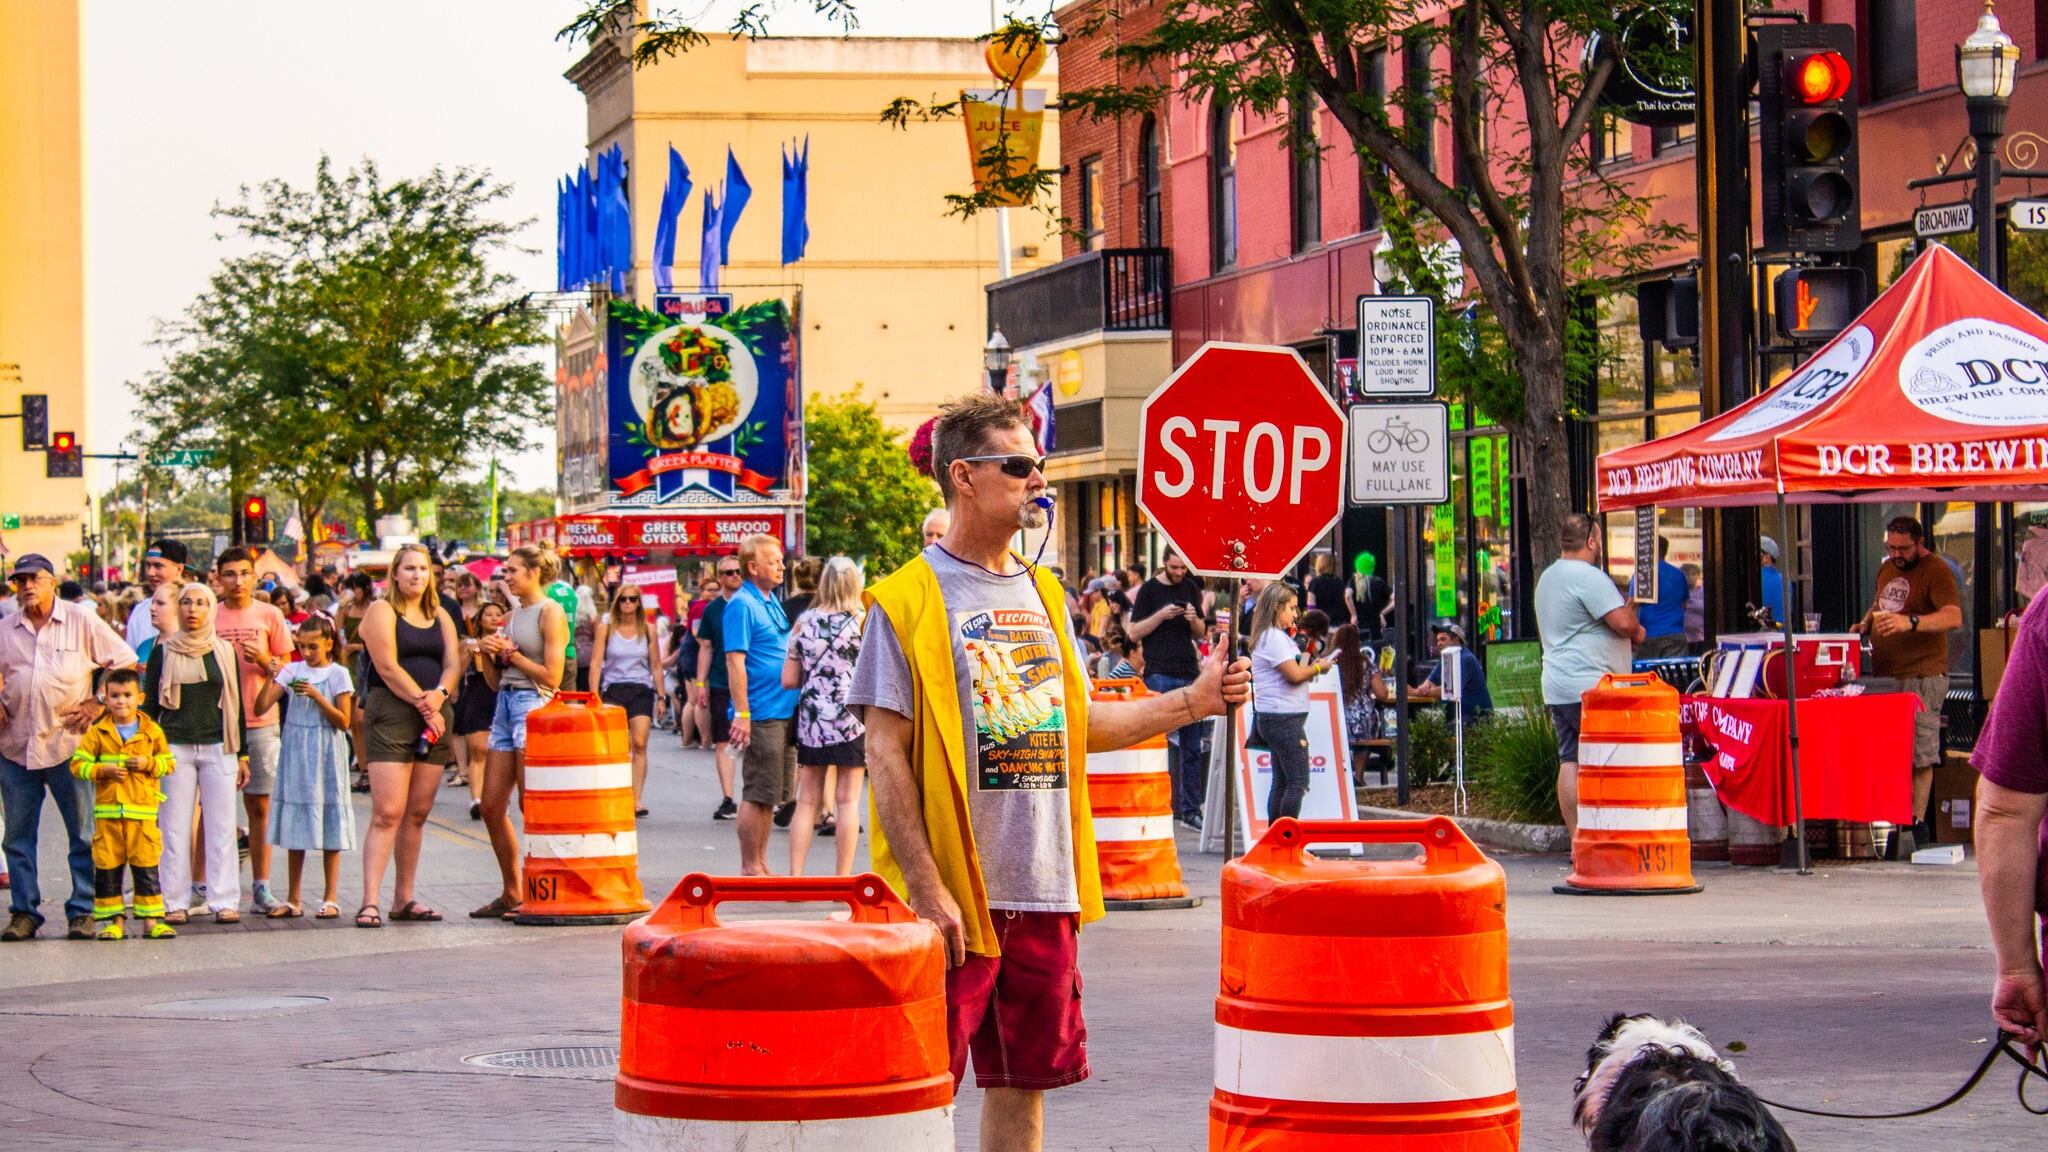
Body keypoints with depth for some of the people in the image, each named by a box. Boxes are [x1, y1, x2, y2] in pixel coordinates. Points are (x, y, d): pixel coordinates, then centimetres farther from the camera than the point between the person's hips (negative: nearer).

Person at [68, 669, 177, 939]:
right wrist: (103, 771, -14)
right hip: (107, 812, 0)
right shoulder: (98, 732, 3)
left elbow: (169, 762, 9)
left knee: (146, 866, 1)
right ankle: (113, 921, 11)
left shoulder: (152, 731, 5)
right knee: (107, 868, 3)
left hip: (142, 812, 0)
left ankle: (151, 920, 6)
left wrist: (148, 763, -9)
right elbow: (78, 763, 1)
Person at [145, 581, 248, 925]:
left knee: (221, 826, -1)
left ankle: (224, 900, 2)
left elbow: (236, 704, 12)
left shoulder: (224, 652, 9)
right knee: (175, 827, 0)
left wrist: (242, 755, 8)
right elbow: (150, 704, 8)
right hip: (175, 748, -1)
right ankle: (175, 902, 5)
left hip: (218, 747, 1)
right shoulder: (163, 652, 6)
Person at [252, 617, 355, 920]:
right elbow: (262, 706, -3)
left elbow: (343, 722, -8)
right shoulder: (293, 671, 5)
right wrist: (271, 677, -16)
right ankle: (293, 900, 11)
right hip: (295, 751, 3)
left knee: (328, 825, 0)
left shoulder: (338, 674, -2)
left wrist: (317, 696, -17)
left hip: (326, 756, -3)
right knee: (295, 826, 6)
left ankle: (330, 899, 6)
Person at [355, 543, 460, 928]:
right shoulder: (382, 612, -1)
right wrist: (423, 703, -15)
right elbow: (388, 667, -10)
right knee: (387, 813, -13)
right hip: (391, 713, -6)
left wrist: (439, 694, -13)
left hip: (436, 718, 6)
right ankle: (370, 902, -17)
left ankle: (404, 899, 12)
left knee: (418, 813, 6)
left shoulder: (441, 617, 18)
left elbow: (453, 664, 7)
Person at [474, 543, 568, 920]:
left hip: (534, 703, -9)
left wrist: (511, 652, -9)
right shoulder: (512, 616, 17)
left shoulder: (550, 612, -5)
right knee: (492, 808, 6)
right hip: (506, 704, 9)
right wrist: (488, 653, 1)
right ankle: (511, 894, 15)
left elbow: (552, 677, -13)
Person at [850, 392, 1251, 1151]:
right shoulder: (908, 602, -7)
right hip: (954, 893, -6)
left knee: (1025, 1082, 10)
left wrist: (1190, 703, 9)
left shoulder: (1044, 596, 14)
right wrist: (925, 887, -18)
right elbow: (885, 752, -11)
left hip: (1044, 889, 6)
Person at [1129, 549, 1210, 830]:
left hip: (1189, 674, 5)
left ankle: (1191, 809, 7)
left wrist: (1194, 619, -3)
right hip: (1160, 674, -5)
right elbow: (1134, 632, -3)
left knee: (1193, 748, 4)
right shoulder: (1149, 590, 1)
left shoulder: (1191, 589, 14)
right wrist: (1161, 615, -15)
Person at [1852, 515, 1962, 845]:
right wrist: (1865, 624, 12)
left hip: (1921, 675, -8)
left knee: (1920, 754, -7)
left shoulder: (1936, 571, -9)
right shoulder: (1887, 568, 17)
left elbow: (1953, 617, -23)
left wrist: (1910, 623, -37)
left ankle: (1917, 824, -5)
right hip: (1884, 675, 8)